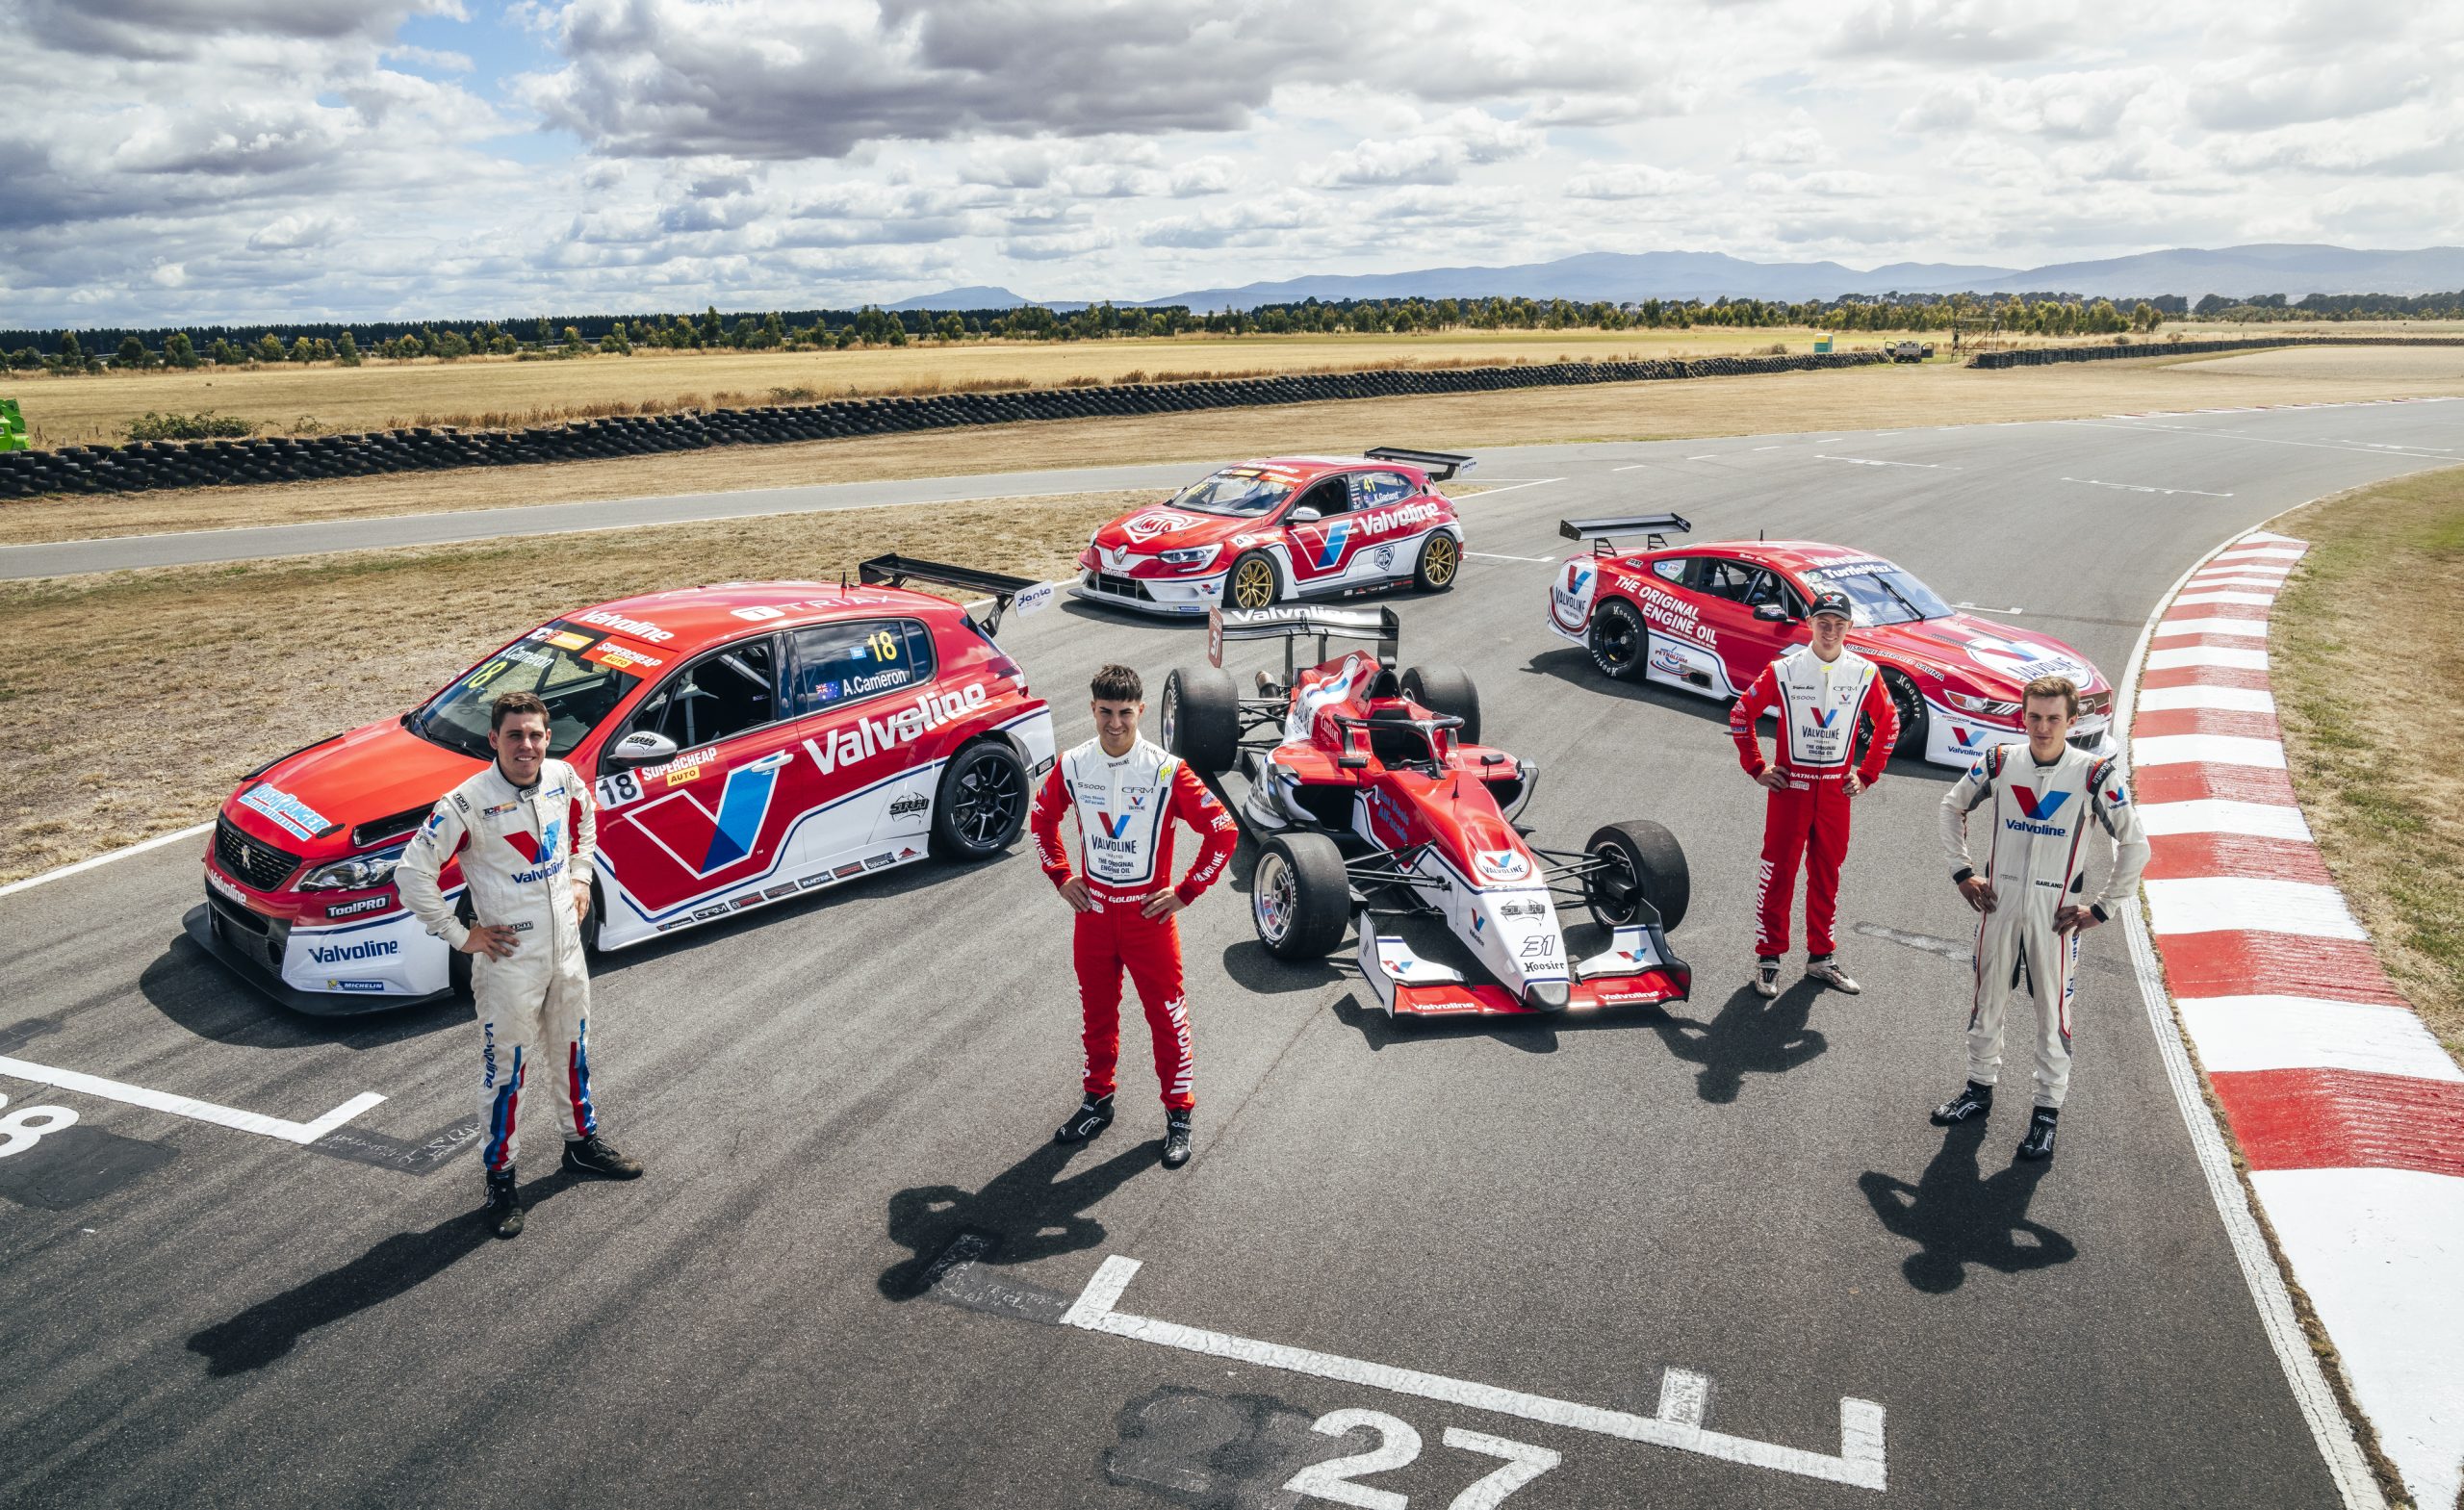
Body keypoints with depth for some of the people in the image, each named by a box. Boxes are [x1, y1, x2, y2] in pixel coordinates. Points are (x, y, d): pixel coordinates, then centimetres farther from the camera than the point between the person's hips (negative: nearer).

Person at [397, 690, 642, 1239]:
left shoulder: (564, 779, -4)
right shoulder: (468, 803, -21)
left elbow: (585, 823, 20)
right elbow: (411, 874, -19)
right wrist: (460, 935, -16)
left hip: (567, 947, 6)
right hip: (508, 960, -6)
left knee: (574, 1049, 22)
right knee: (505, 1070, 6)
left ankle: (582, 1141, 42)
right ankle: (500, 1177, 23)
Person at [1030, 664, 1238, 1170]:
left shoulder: (1168, 772, -17)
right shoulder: (1072, 766, -6)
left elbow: (1223, 830, -13)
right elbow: (1043, 818, 14)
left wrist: (1187, 891, -10)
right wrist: (1061, 877, 7)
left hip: (1149, 914, -3)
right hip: (1093, 911, 3)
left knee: (1166, 1015, 5)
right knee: (1097, 1013, 17)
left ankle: (1178, 1112, 20)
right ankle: (1097, 1099, 35)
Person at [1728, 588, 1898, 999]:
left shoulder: (1865, 673, -1)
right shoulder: (1784, 670, -6)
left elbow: (1888, 723, 13)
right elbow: (1741, 715, 3)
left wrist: (1867, 774, 8)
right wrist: (1757, 768, 2)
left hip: (1837, 790, 2)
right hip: (1790, 785, -2)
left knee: (1827, 874, 11)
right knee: (1778, 871, 0)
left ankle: (1821, 957, 23)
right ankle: (1768, 957, 9)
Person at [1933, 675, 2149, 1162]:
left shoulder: (2094, 774, -10)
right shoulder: (2000, 763, -3)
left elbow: (2135, 845, -4)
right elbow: (1952, 806, 14)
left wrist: (2102, 908, -5)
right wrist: (1962, 871, 8)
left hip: (2056, 916, -3)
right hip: (1999, 907, 3)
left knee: (2053, 1013, 5)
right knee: (1987, 1003, 14)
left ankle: (2048, 1112, 18)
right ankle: (1980, 1089, 32)